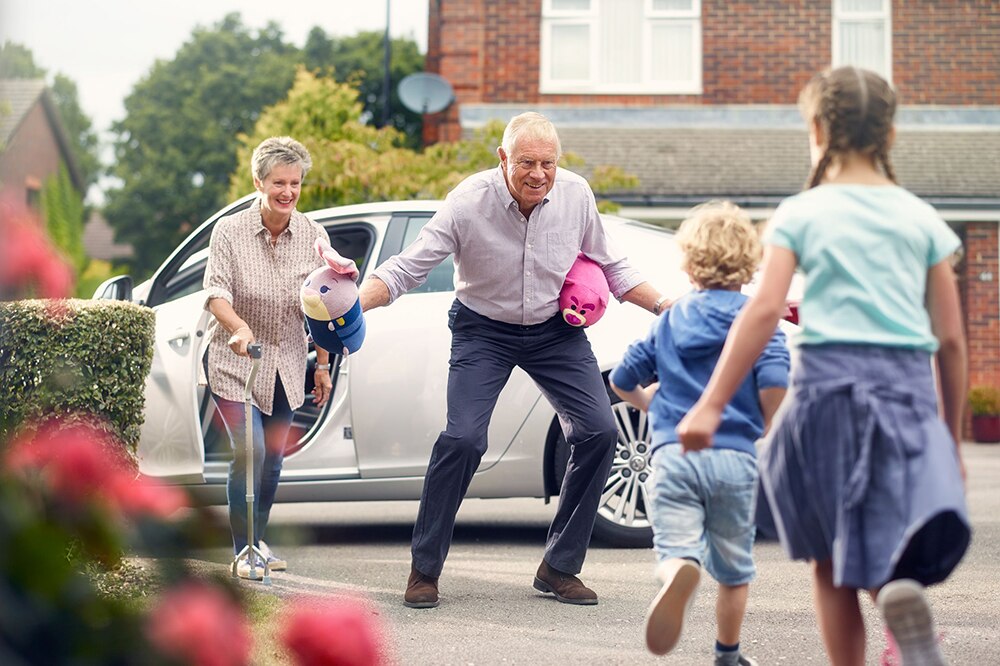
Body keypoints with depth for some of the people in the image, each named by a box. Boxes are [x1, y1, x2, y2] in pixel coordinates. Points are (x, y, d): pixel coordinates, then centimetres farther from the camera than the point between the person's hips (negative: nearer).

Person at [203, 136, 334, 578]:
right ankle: (244, 550, -3)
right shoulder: (229, 231, -13)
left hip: (286, 365, 4)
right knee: (249, 451, -16)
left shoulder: (313, 236, -4)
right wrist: (240, 327, -41)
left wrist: (323, 365, 3)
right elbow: (216, 292, -21)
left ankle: (258, 541, 30)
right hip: (235, 361, -4)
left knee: (273, 458, 11)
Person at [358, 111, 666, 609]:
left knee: (598, 432, -10)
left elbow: (610, 267, 3)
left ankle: (559, 568, 5)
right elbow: (406, 269, -21)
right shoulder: (469, 203, -23)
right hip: (484, 330, -3)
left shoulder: (576, 195, -13)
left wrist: (665, 306, -5)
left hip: (556, 330, 3)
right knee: (462, 438, -20)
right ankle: (424, 569, -1)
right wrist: (352, 304, -37)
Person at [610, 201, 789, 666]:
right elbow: (774, 385, -13)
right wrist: (773, 435, 5)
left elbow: (622, 381, 15)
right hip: (734, 457, -1)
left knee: (677, 549, -9)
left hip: (672, 454, 1)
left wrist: (649, 403, 36)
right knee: (733, 568, 15)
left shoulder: (669, 321, 12)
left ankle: (679, 575, -44)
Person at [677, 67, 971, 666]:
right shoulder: (923, 219, 10)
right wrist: (953, 438, 18)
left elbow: (764, 311, -9)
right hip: (908, 391, 1)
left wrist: (711, 405, -9)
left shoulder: (800, 214, 4)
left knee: (833, 565, 13)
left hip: (829, 381, -1)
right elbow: (950, 339, 9)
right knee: (889, 558, 1)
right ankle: (903, 586, -34)